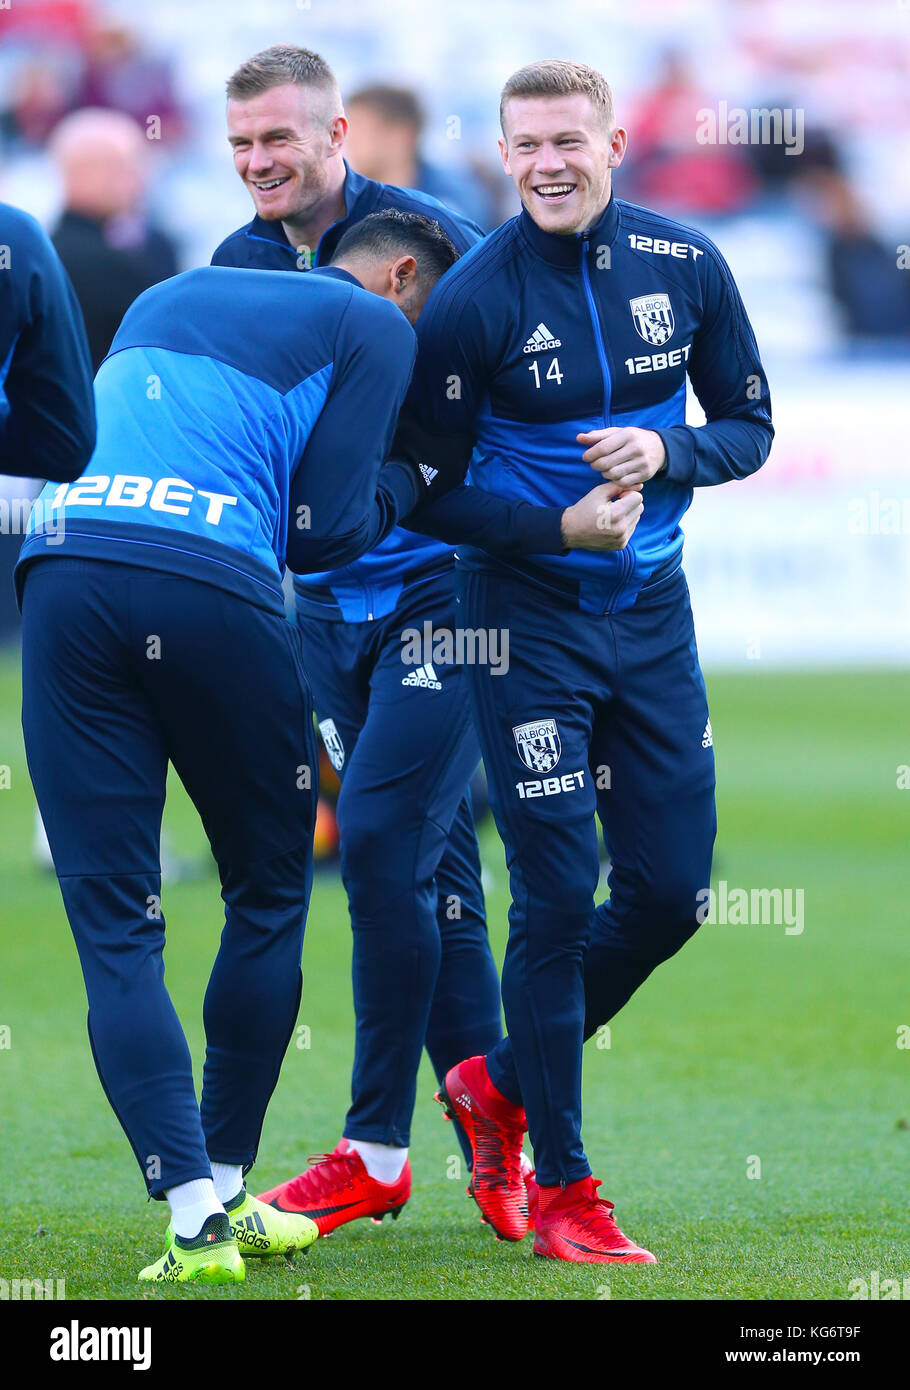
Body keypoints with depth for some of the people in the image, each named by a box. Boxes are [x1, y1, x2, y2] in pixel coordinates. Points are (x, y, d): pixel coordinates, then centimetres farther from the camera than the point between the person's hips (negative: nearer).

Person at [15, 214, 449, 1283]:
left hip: (62, 566, 4)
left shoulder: (165, 298, 30)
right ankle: (225, 1187, 18)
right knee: (268, 894, 17)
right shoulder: (372, 324, 12)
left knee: (114, 923, 3)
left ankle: (193, 1213, -7)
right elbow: (323, 530, 5)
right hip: (209, 585, -4)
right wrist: (406, 484, 25)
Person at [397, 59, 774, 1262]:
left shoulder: (685, 266, -2)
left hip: (652, 608, 5)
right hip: (528, 616, -5)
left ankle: (503, 1083, 28)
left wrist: (664, 453, -14)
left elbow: (749, 428, 7)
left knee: (670, 891, 5)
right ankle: (559, 1193, 3)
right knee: (558, 897, -6)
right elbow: (426, 494, -8)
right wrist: (561, 527, -22)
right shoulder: (473, 298, -13)